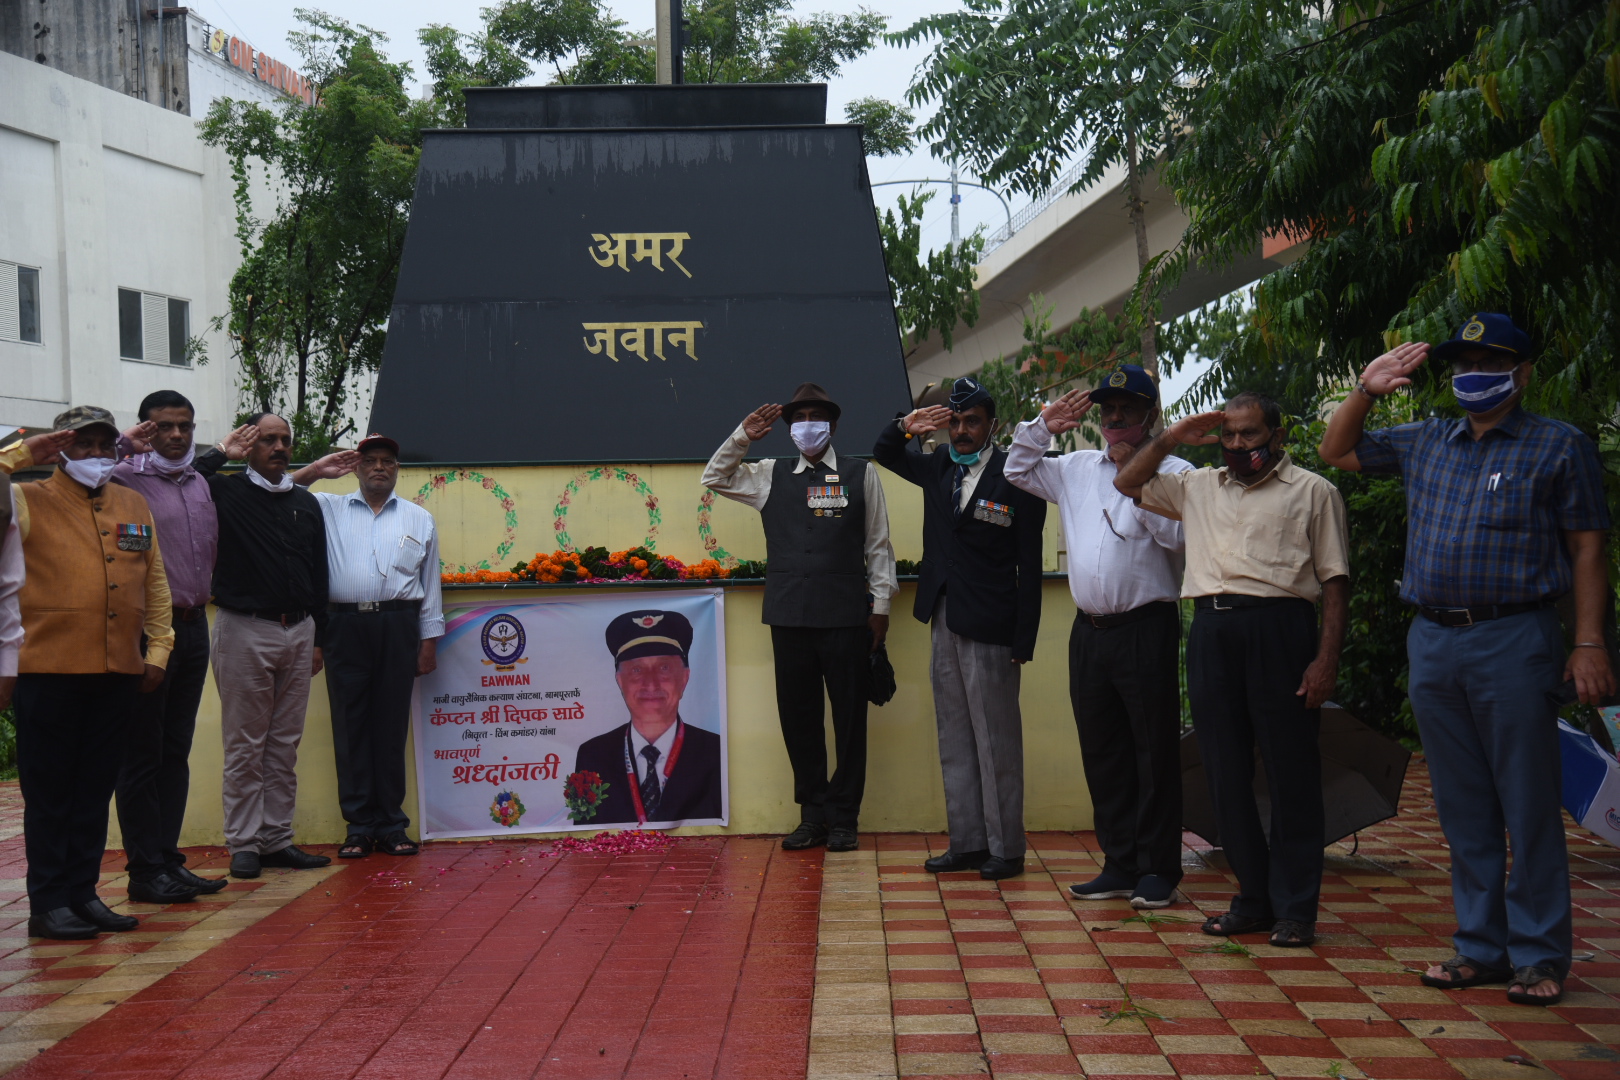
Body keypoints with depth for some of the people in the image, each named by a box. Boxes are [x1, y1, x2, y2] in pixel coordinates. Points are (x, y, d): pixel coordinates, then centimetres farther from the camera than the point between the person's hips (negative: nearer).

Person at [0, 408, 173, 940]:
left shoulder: (135, 506, 14)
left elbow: (154, 582, 16)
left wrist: (157, 648, 9)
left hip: (117, 672, 5)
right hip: (48, 671, -5)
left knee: (96, 791, 11)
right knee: (49, 793, 2)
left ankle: (83, 894, 20)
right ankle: (48, 904, 8)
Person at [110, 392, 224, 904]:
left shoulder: (201, 484, 14)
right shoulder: (124, 479, -6)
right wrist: (123, 445, -18)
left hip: (193, 626, 7)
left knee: (176, 752, 11)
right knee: (142, 755, -1)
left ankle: (168, 860, 18)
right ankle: (145, 871, 4)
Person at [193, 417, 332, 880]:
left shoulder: (306, 503, 13)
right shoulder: (225, 491, -1)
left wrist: (317, 637, 13)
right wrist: (219, 455, -10)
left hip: (297, 632, 5)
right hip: (245, 630, -5)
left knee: (285, 743, 9)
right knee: (244, 744, 0)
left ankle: (277, 838, 16)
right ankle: (244, 844, 7)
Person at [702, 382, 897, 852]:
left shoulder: (861, 474, 9)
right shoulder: (771, 476, 12)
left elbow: (878, 544, 9)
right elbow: (714, 478, 15)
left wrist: (881, 603, 3)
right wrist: (742, 437, 2)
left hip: (846, 616, -2)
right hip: (789, 615, 2)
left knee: (849, 716, 1)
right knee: (797, 716, 6)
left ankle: (843, 818, 12)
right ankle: (812, 815, 17)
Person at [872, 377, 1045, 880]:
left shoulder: (1015, 477, -9)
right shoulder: (938, 468, 9)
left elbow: (1030, 566, -9)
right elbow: (884, 455, 22)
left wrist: (1024, 642, -13)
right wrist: (905, 426, -1)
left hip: (989, 629, -7)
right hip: (944, 622, 7)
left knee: (997, 742, 0)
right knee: (954, 740, 11)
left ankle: (1005, 848, 9)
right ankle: (967, 843, 19)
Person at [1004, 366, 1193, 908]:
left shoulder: (1173, 471, -1)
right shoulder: (1077, 468, 16)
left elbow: (1177, 533, -17)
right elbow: (1018, 470, 25)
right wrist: (1043, 425, 11)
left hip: (1146, 629, -6)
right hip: (1089, 631, 6)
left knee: (1154, 753, -1)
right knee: (1102, 755, 10)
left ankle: (1158, 870, 6)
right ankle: (1119, 865, 19)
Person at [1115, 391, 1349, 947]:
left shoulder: (1312, 491, 6)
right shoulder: (1198, 487, 21)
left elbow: (1335, 580, 0)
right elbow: (1127, 483, 27)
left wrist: (1327, 659, -10)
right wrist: (1172, 437, 15)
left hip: (1279, 627, -5)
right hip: (1211, 630, 5)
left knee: (1291, 771, -2)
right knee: (1226, 773, 6)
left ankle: (1295, 910, 5)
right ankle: (1253, 900, 16)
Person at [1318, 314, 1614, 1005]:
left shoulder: (1560, 447, 3)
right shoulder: (1425, 444, 16)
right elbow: (1337, 451, 25)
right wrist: (1367, 390, 8)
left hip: (1514, 642, -5)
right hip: (1433, 642, 5)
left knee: (1528, 806, -2)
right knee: (1462, 808, 9)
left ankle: (1540, 955, 6)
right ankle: (1481, 947, 17)